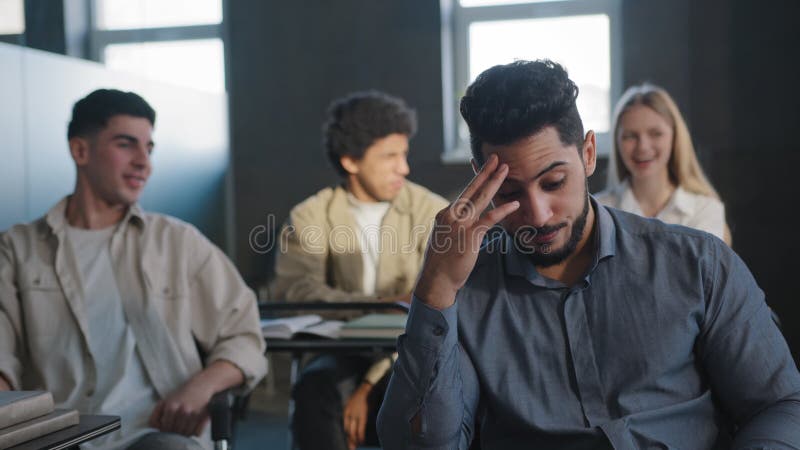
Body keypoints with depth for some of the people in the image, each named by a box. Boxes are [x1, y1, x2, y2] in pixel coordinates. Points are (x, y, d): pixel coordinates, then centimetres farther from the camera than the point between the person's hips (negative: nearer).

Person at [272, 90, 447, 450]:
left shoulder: (434, 214, -4)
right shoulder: (311, 216, 0)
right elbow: (294, 290, -17)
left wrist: (371, 386, -22)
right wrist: (380, 306, -30)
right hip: (343, 352, 1)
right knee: (313, 387, -33)